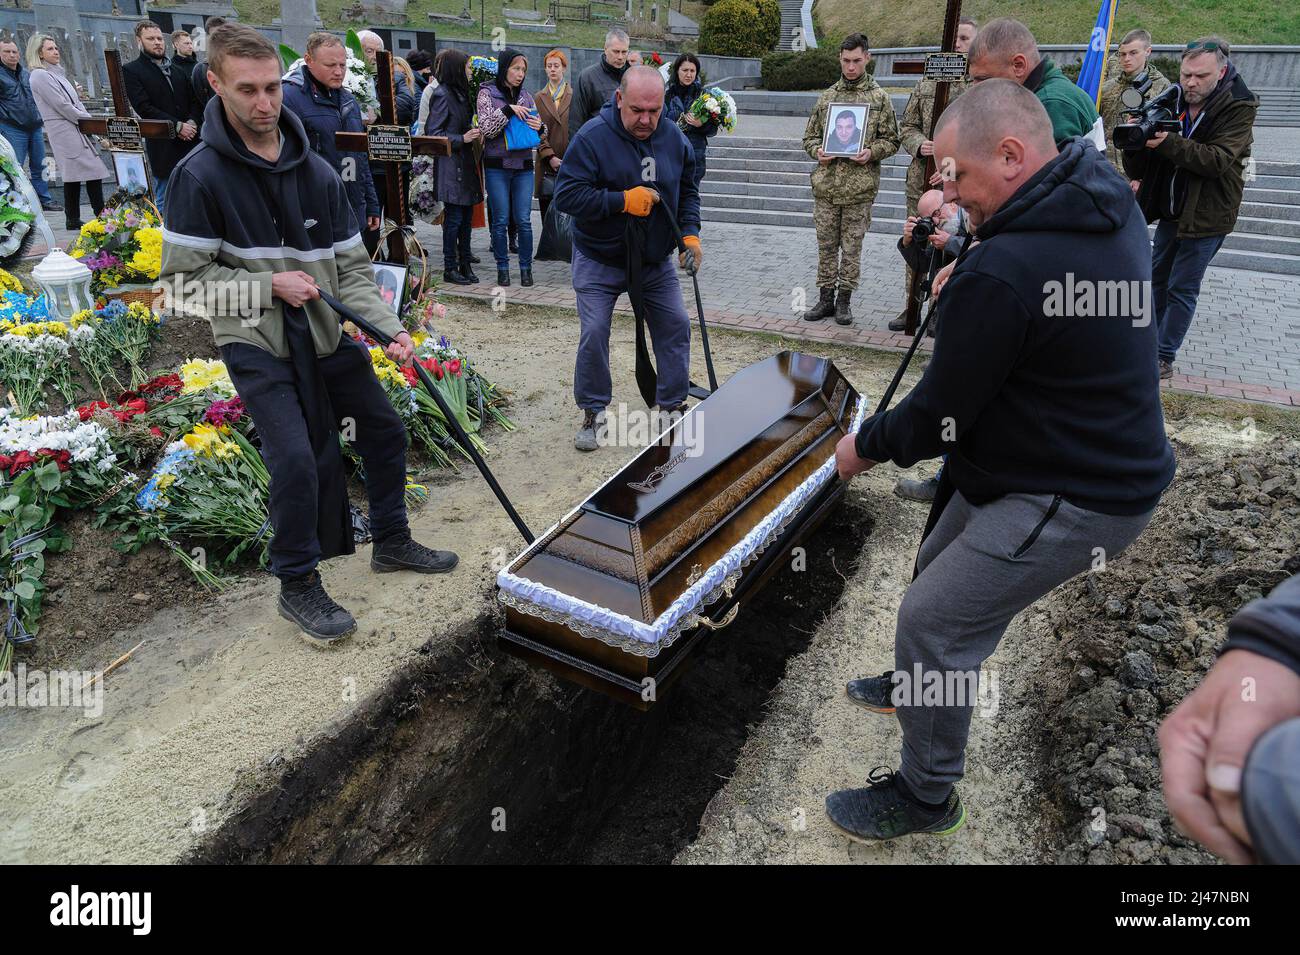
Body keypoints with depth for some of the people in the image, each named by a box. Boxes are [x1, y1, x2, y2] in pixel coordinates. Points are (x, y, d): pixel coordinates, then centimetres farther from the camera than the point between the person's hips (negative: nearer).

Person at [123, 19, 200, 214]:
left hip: (190, 142, 4)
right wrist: (177, 126, -14)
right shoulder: (131, 71, 2)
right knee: (165, 203, -2)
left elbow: (194, 100, 14)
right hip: (162, 145, -4)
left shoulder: (177, 68, 19)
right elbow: (144, 108, -8)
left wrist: (192, 122, -6)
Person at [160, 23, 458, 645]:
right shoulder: (200, 176, -12)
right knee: (296, 459, -16)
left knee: (385, 432, 11)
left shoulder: (317, 173, 1)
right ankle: (298, 586, 8)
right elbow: (182, 277, -8)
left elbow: (352, 268, 2)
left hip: (328, 334, 6)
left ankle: (392, 542, 33)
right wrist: (268, 286, -18)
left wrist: (391, 330, -11)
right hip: (256, 344, -5)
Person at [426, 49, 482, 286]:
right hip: (451, 167, -8)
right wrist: (462, 139, -18)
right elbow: (433, 134, -13)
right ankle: (450, 269, 4)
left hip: (466, 165, 8)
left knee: (467, 217, 9)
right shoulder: (442, 95, -10)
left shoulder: (460, 93, 16)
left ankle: (465, 264, 17)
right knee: (454, 218, -4)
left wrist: (474, 134, 9)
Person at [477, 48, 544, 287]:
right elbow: (486, 129, -9)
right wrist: (508, 110, -18)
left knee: (523, 220, 1)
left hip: (524, 166, 3)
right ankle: (502, 267, 13)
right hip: (497, 167, -3)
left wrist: (540, 127, -7)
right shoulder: (487, 93, 0)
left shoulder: (526, 95, 11)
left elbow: (540, 131, 16)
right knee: (500, 220, 2)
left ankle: (526, 267, 11)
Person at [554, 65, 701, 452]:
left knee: (675, 327, 3)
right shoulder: (592, 137, -18)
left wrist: (689, 233, -4)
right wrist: (622, 201, -28)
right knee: (594, 334, -8)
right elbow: (566, 195, -22)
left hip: (655, 260, 4)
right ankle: (593, 412, 10)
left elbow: (687, 191, 11)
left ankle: (673, 406, 19)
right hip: (599, 261, -4)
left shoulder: (673, 137, -2)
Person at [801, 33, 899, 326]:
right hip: (826, 184, 3)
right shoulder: (827, 97, 11)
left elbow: (892, 140, 6)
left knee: (851, 247, 3)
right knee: (826, 245, 6)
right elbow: (810, 137, 16)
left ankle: (844, 300, 13)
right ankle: (826, 298, 16)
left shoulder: (879, 97, 5)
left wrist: (872, 152, -13)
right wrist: (817, 152, -5)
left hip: (860, 186, -2)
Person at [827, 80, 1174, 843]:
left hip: (1074, 500, -10)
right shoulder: (1111, 200, 2)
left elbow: (939, 416, -19)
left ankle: (926, 796, 16)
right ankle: (919, 687, 46)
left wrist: (866, 446, -1)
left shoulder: (1000, 273, -29)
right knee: (941, 570, 22)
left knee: (932, 619, -4)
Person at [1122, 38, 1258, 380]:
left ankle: (1164, 359, 4)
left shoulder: (1239, 108, -13)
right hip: (1172, 209, 6)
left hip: (1207, 214, -6)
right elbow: (1137, 171, -3)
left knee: (1182, 288, -3)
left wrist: (1168, 142, -38)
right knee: (1158, 278, 17)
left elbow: (1219, 160, -27)